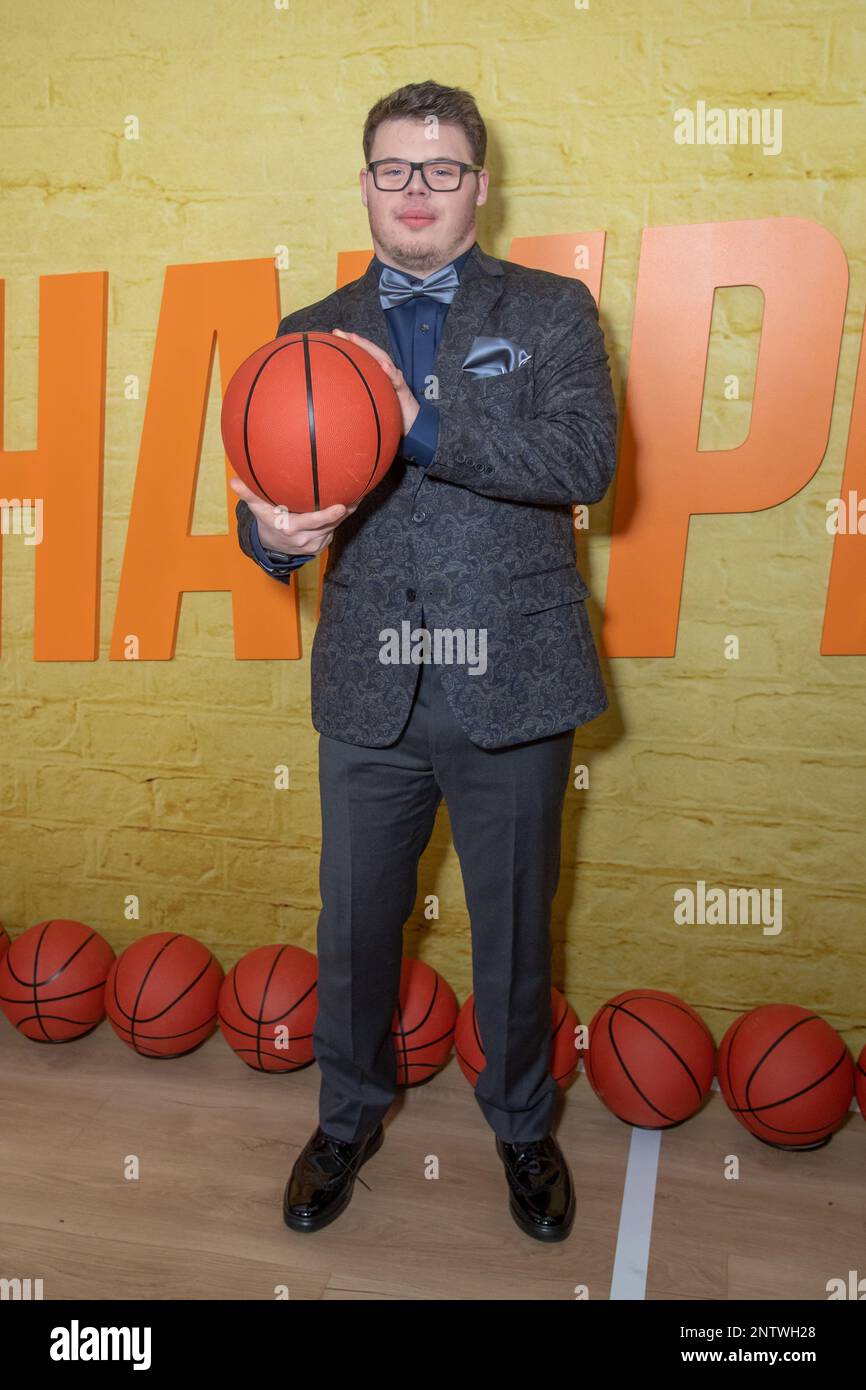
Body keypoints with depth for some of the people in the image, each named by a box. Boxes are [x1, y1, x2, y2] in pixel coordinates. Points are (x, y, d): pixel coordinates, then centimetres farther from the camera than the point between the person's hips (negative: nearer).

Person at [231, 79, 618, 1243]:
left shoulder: (553, 311, 4)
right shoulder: (311, 336, 10)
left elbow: (586, 459, -13)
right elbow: (271, 497, 4)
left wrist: (424, 422, -23)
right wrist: (276, 531, -20)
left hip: (511, 685, -1)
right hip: (370, 694, 2)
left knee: (514, 929, 14)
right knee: (354, 928, 15)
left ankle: (522, 1124, 40)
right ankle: (348, 1118, 42)